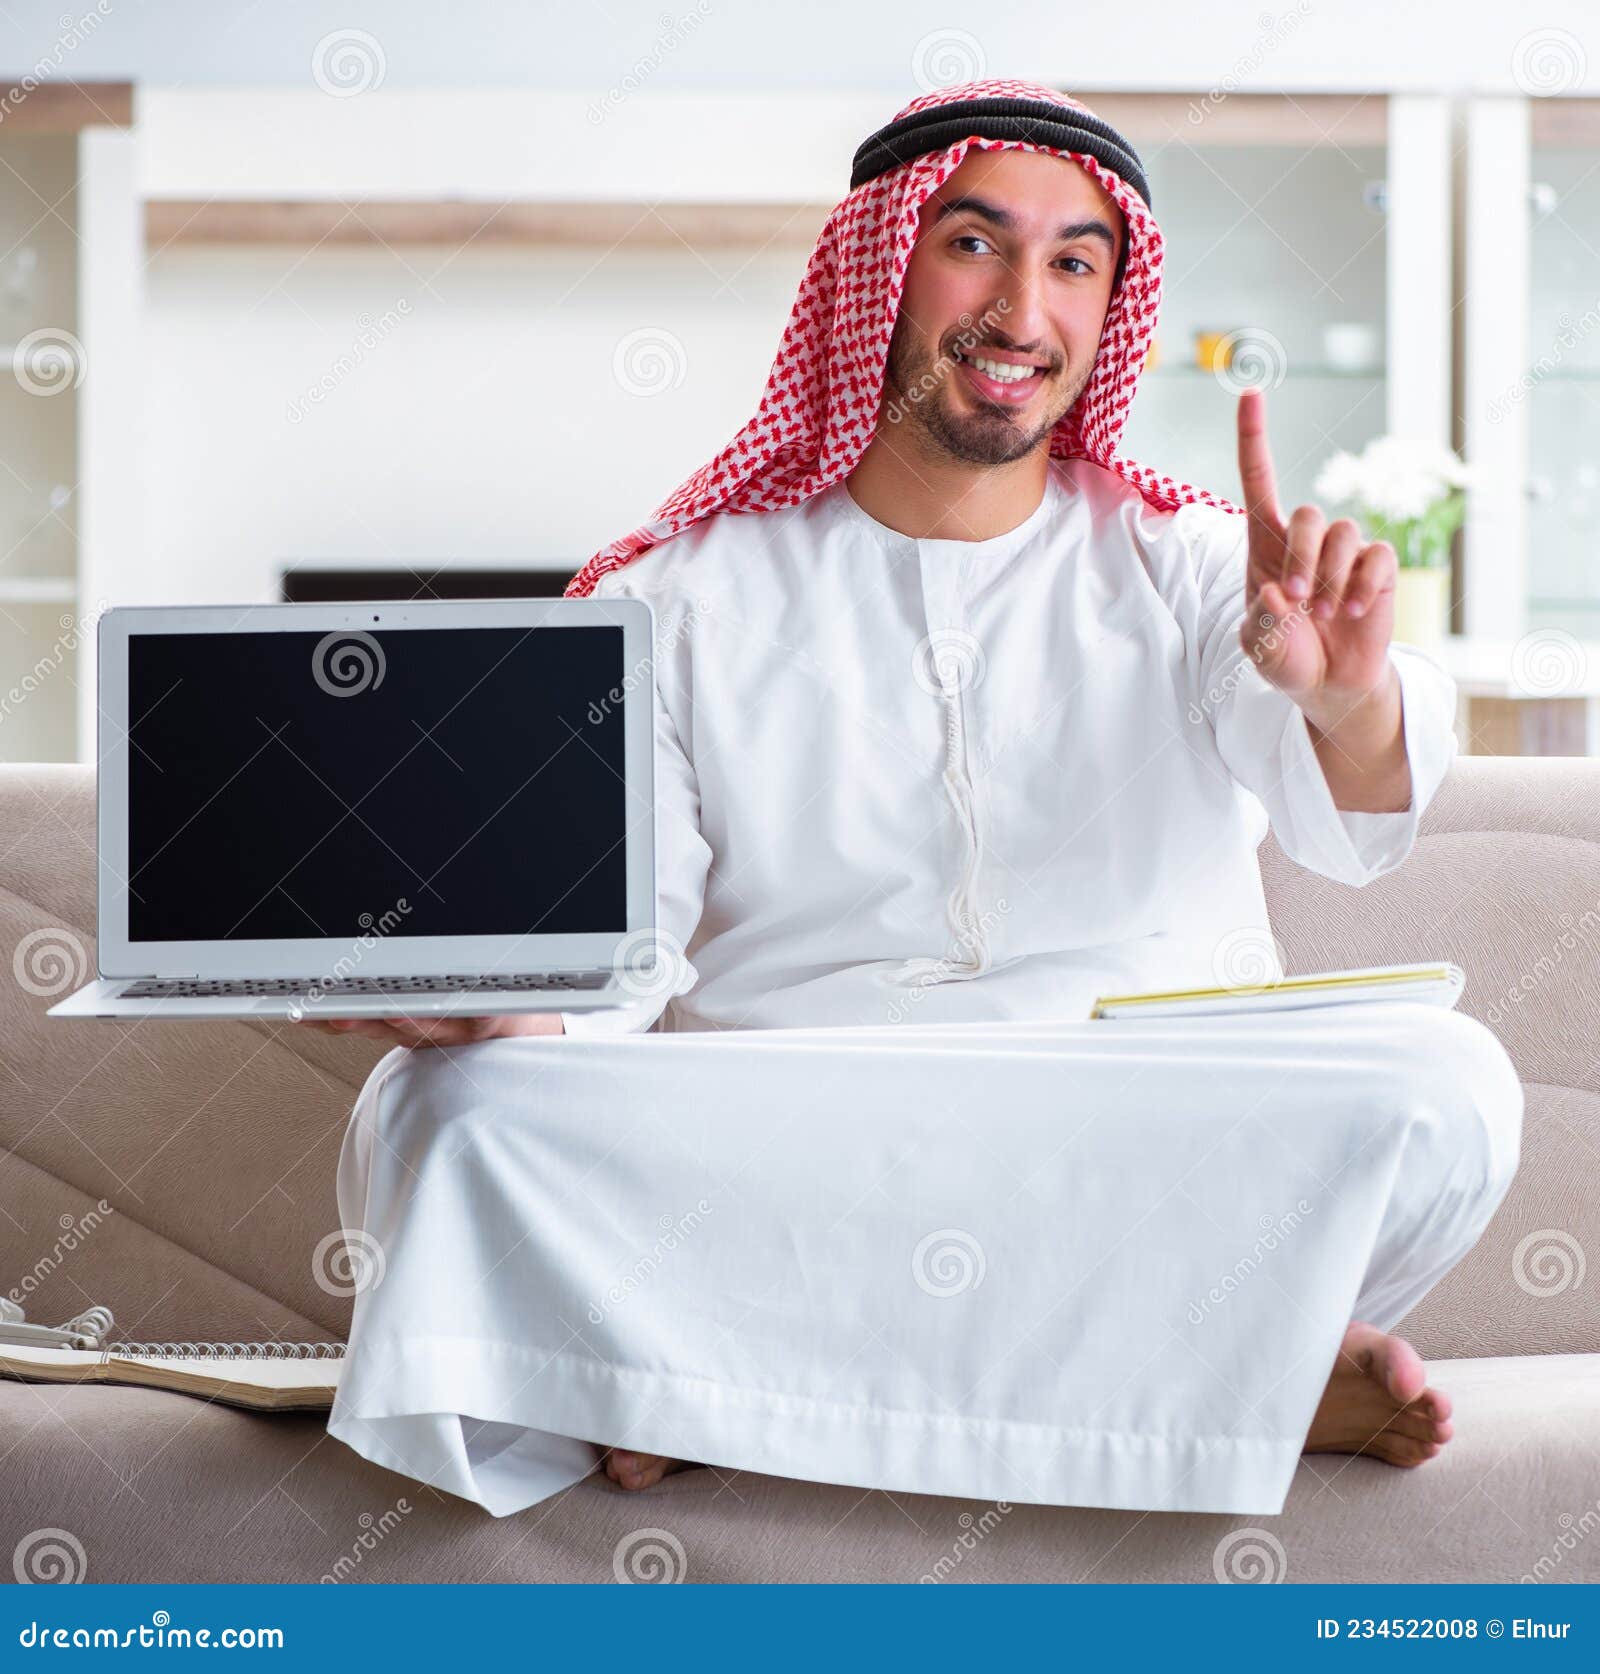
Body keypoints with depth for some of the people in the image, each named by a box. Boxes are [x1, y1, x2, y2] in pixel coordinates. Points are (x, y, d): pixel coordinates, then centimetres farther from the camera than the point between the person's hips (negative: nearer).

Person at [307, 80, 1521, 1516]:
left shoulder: (1190, 570, 9)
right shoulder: (679, 605, 9)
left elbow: (1343, 813, -10)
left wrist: (1345, 702, -35)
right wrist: (480, 993, -23)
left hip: (1154, 1161, 0)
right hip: (766, 1165, 0)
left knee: (1443, 1089, -27)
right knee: (448, 1117, -26)